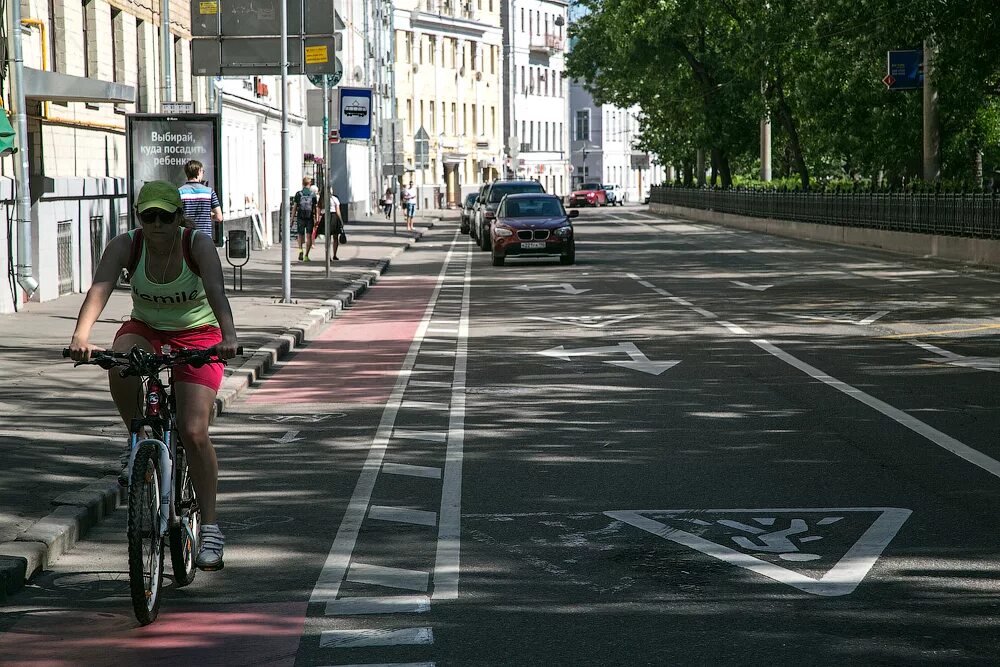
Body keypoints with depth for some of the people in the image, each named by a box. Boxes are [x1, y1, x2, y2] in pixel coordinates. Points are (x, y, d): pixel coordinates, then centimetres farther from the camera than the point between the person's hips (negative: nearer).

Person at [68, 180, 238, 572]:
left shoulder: (199, 246, -21)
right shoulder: (125, 246, -16)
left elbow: (216, 292, -37)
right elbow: (100, 287, -33)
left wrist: (228, 337, -56)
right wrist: (81, 335, -51)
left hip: (197, 334, -2)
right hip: (145, 329, 2)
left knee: (193, 432, -15)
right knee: (120, 367, -35)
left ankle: (210, 526, -2)